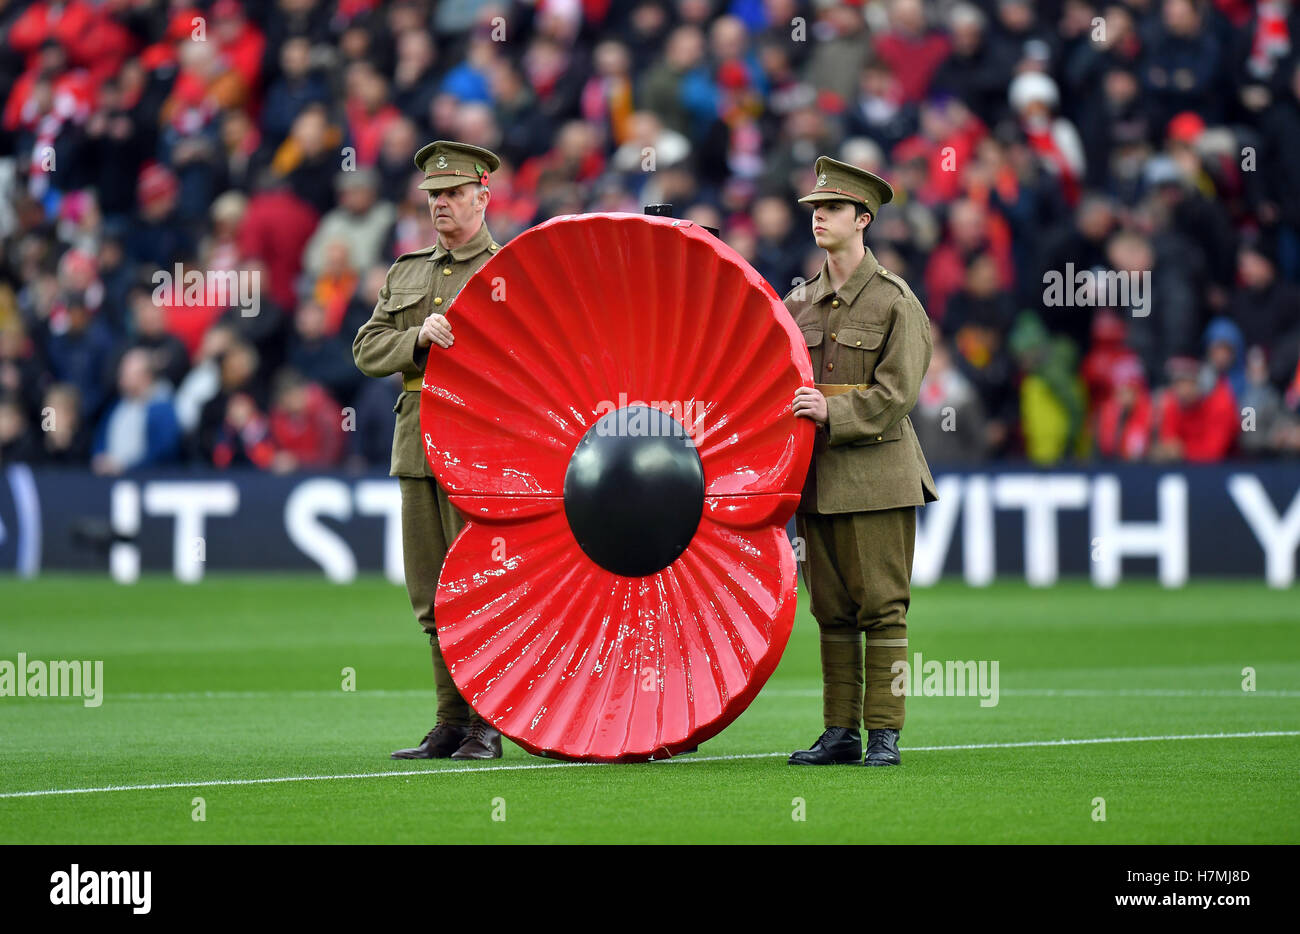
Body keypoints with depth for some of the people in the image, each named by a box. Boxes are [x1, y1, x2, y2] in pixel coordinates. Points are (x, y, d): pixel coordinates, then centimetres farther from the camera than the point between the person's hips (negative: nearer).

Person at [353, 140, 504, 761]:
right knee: (432, 594, 6)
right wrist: (419, 338, -9)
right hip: (417, 445, 5)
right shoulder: (406, 274, 17)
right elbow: (367, 351, 8)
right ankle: (451, 723, 12)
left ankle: (486, 724, -1)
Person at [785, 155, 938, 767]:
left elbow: (896, 394, -9)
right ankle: (840, 733, 11)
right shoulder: (799, 303, 13)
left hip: (875, 476, -5)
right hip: (816, 478, 5)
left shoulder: (896, 302, -2)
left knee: (881, 606, -4)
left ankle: (885, 733, -2)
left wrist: (834, 412, -20)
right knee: (832, 609, 7)